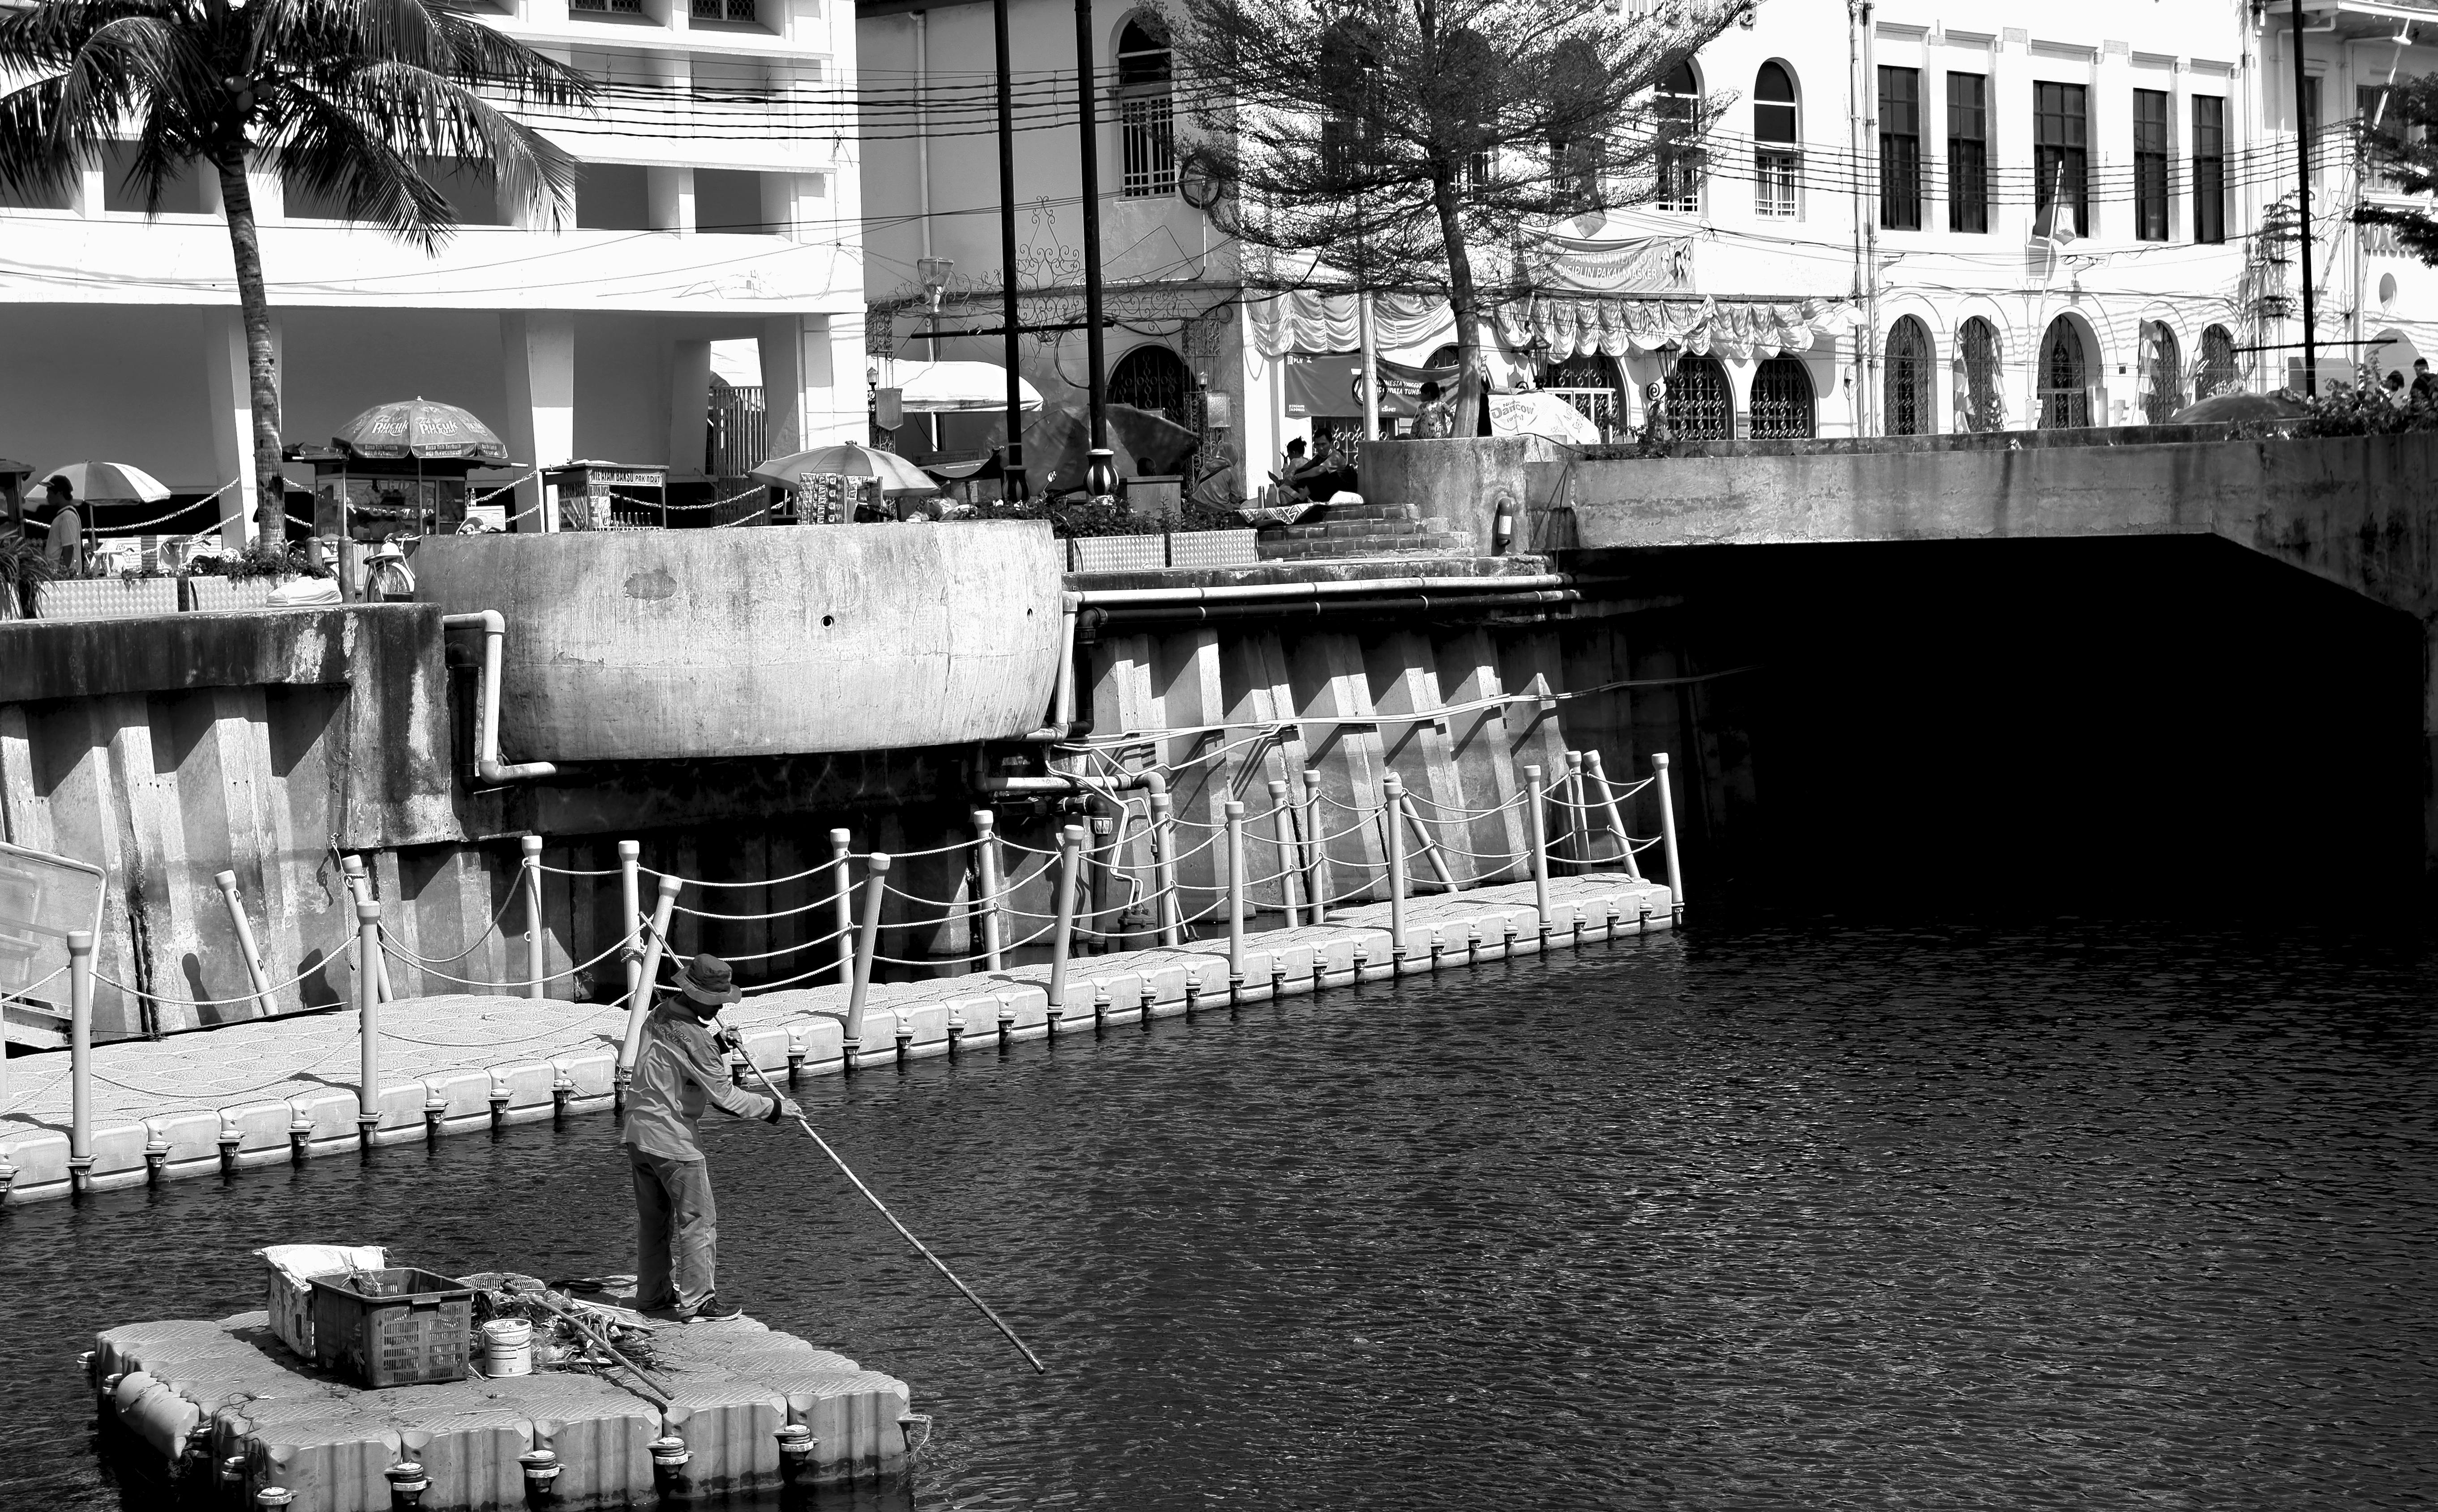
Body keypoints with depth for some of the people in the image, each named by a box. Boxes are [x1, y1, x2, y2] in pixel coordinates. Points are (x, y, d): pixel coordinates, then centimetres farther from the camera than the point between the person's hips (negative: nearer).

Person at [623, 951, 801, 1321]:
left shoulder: (659, 1014, 6)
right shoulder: (693, 1038, -21)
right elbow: (724, 1097, -18)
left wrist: (719, 1040, 9)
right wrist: (774, 1108, -9)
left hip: (638, 1133, 9)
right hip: (673, 1138, -9)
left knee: (653, 1219, 17)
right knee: (698, 1219, -1)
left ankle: (653, 1294, 26)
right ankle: (697, 1301, 0)